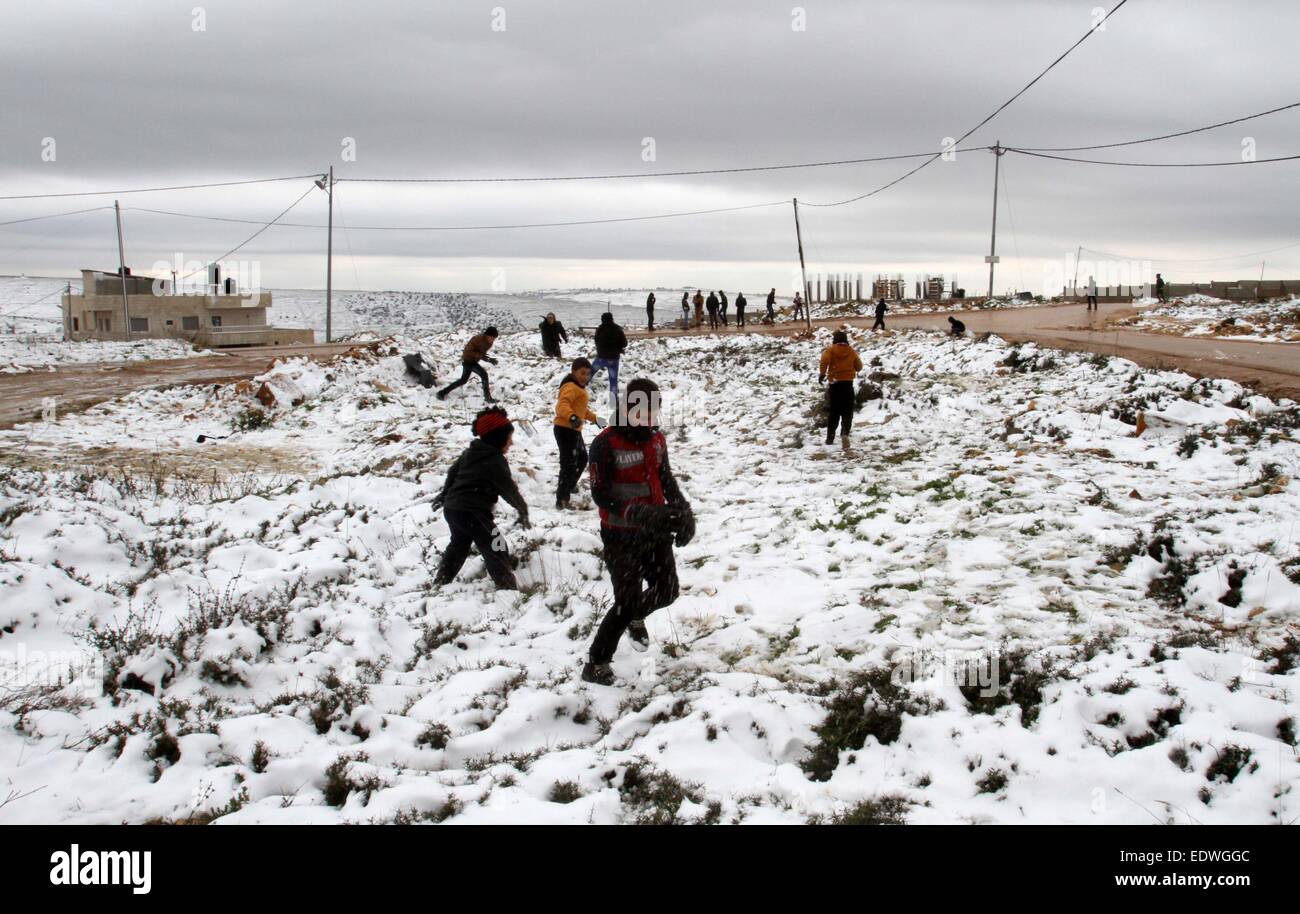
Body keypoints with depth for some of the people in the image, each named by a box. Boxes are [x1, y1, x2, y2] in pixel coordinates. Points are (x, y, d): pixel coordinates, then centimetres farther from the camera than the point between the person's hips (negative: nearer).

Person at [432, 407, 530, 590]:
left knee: (458, 544, 30)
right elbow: (509, 489, -12)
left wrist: (444, 494, 35)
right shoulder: (495, 461, -15)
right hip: (473, 513, -9)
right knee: (496, 552, -4)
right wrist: (523, 510, 1)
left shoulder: (470, 452, 10)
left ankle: (440, 582, 40)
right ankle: (508, 589, -7)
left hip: (451, 509, 9)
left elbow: (453, 472, 21)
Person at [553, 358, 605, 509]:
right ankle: (562, 500, -10)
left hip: (574, 430, 11)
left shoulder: (579, 387, 18)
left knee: (582, 459, 27)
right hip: (566, 429, -11)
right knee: (569, 465, -11)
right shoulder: (570, 387, -16)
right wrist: (572, 417, -51)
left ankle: (570, 486, 48)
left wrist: (594, 418, 40)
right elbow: (562, 404, -34)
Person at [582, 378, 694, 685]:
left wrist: (682, 510, -3)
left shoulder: (656, 439, 4)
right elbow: (601, 495, -19)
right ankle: (596, 664, 9)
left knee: (666, 591, 15)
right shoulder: (606, 444, -17)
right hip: (622, 536, -6)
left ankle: (636, 617, 48)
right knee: (627, 601, -7)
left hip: (655, 532, 7)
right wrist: (637, 514, -32)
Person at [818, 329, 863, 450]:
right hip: (848, 383, 0)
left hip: (835, 383, 0)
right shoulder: (851, 351, 7)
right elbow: (859, 366, 14)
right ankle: (844, 433, -22)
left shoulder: (831, 350, -1)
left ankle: (830, 437, 17)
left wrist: (822, 374, -12)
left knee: (834, 411, 13)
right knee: (847, 411, 1)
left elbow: (825, 360, -20)